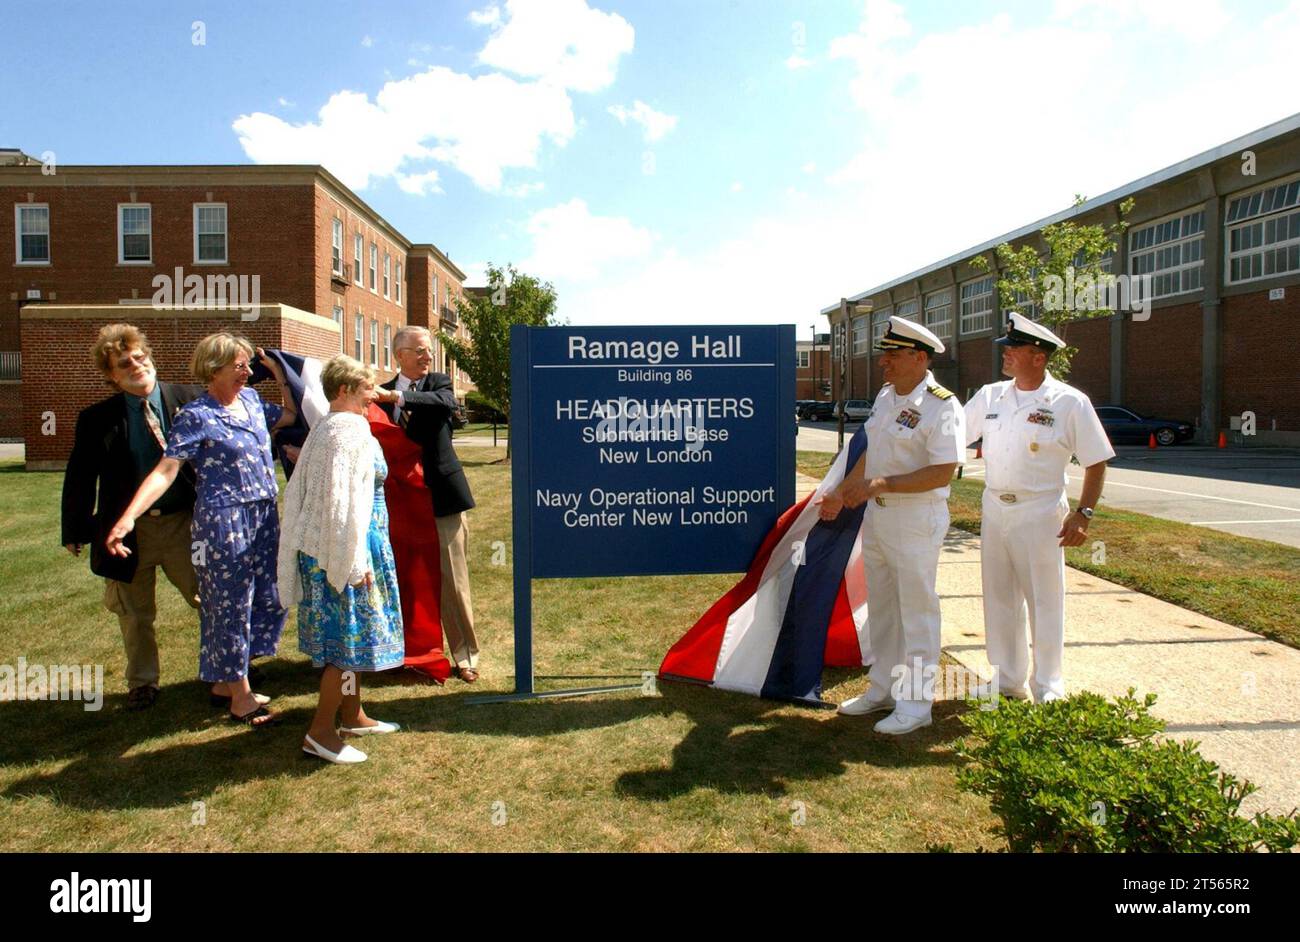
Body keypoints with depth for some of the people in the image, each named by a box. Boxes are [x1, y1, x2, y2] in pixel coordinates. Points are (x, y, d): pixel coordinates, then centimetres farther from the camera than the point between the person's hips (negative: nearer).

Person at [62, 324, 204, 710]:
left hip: (184, 521, -1)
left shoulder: (189, 398, -4)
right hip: (128, 529, 1)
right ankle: (142, 682, 34)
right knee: (135, 614, 14)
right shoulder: (96, 418, -2)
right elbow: (79, 477, 3)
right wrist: (75, 530, 4)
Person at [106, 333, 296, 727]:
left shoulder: (251, 399, 9)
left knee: (269, 599, 13)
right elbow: (166, 470, -16)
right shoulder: (195, 416, -11)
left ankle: (226, 678, 31)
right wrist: (128, 517, -26)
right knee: (232, 605, 3)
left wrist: (280, 376, 15)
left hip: (264, 515, 8)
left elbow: (290, 416, 26)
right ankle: (240, 697, 16)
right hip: (224, 518, -8)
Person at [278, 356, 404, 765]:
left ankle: (353, 715, 30)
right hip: (346, 548, -10)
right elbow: (343, 500, -24)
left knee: (344, 634, 18)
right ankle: (321, 731, 9)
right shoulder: (351, 429, -17)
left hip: (320, 549, 10)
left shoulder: (323, 427, 11)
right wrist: (356, 561, -21)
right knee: (352, 635, 0)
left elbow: (299, 489, 15)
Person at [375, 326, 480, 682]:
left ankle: (465, 656, 14)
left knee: (452, 581, 2)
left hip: (441, 495, -3)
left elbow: (448, 402, -24)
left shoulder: (439, 382, 0)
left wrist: (397, 397, -32)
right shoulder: (384, 392, 9)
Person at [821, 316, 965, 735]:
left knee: (917, 611, 2)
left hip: (917, 520, -8)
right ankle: (883, 689, 32)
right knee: (881, 607, 17)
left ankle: (916, 703, 15)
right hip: (876, 514, 9)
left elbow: (942, 473, -23)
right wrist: (841, 492, 19)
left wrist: (880, 484, -26)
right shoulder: (886, 396, 9)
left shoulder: (941, 406, -17)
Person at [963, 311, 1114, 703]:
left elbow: (1096, 462, -5)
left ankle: (1048, 688, 19)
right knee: (999, 598, 12)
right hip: (994, 510, 5)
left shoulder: (1069, 402, -8)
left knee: (1045, 601, 4)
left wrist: (1083, 515, -11)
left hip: (1040, 514, -5)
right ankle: (1007, 680, 27)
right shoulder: (990, 396, 5)